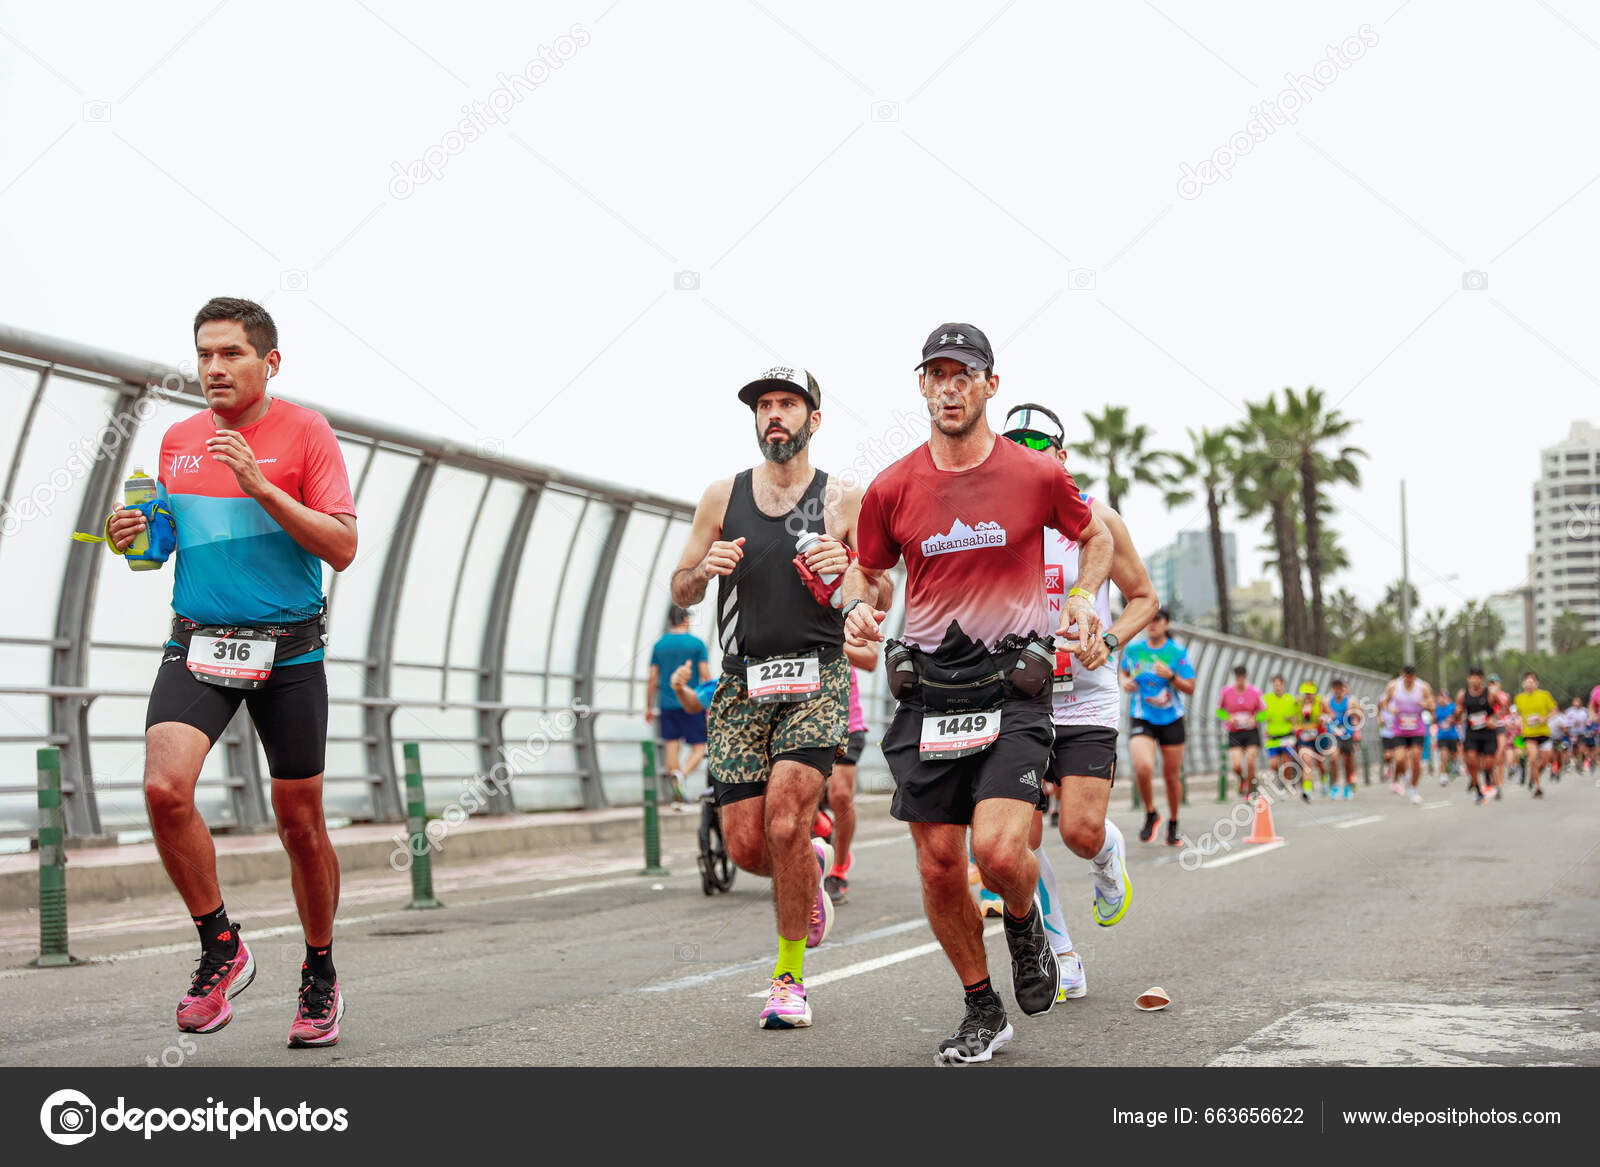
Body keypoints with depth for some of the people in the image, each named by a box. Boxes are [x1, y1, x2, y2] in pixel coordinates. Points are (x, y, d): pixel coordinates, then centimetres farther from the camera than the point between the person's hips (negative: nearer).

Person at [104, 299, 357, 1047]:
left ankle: (320, 976, 27)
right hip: (198, 643, 3)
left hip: (288, 649, -3)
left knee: (300, 821, 6)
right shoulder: (178, 440, 9)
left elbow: (342, 547, -11)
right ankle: (221, 948, -2)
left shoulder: (305, 431, -4)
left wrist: (261, 485, -20)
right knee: (165, 787, -21)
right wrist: (133, 537, -1)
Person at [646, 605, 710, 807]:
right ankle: (682, 774, -25)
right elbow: (706, 676, -7)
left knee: (672, 745, 6)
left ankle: (677, 797, 5)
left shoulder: (659, 645, 7)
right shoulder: (696, 643, -3)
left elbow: (652, 678, 7)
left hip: (666, 705, 4)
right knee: (699, 747, 3)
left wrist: (649, 707, 15)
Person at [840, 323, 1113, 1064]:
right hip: (926, 690, 3)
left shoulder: (1037, 475, -2)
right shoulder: (892, 488, 2)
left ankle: (1026, 924, 17)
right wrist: (857, 607, -4)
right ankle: (982, 1010, 24)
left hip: (1014, 689, -2)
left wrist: (1084, 598, 0)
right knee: (939, 868, 3)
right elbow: (864, 567, 17)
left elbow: (1096, 538, 17)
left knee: (999, 849, -20)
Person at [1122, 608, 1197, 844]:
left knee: (1172, 776, 7)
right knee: (1143, 768, -22)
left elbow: (1190, 688, -4)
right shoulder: (1133, 648, 1)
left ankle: (1173, 825, 29)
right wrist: (1125, 682, -2)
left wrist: (1171, 676, -20)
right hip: (1141, 719, 0)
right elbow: (1125, 672, 20)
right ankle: (1150, 814, 3)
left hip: (1171, 719, 0)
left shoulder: (1177, 651, -4)